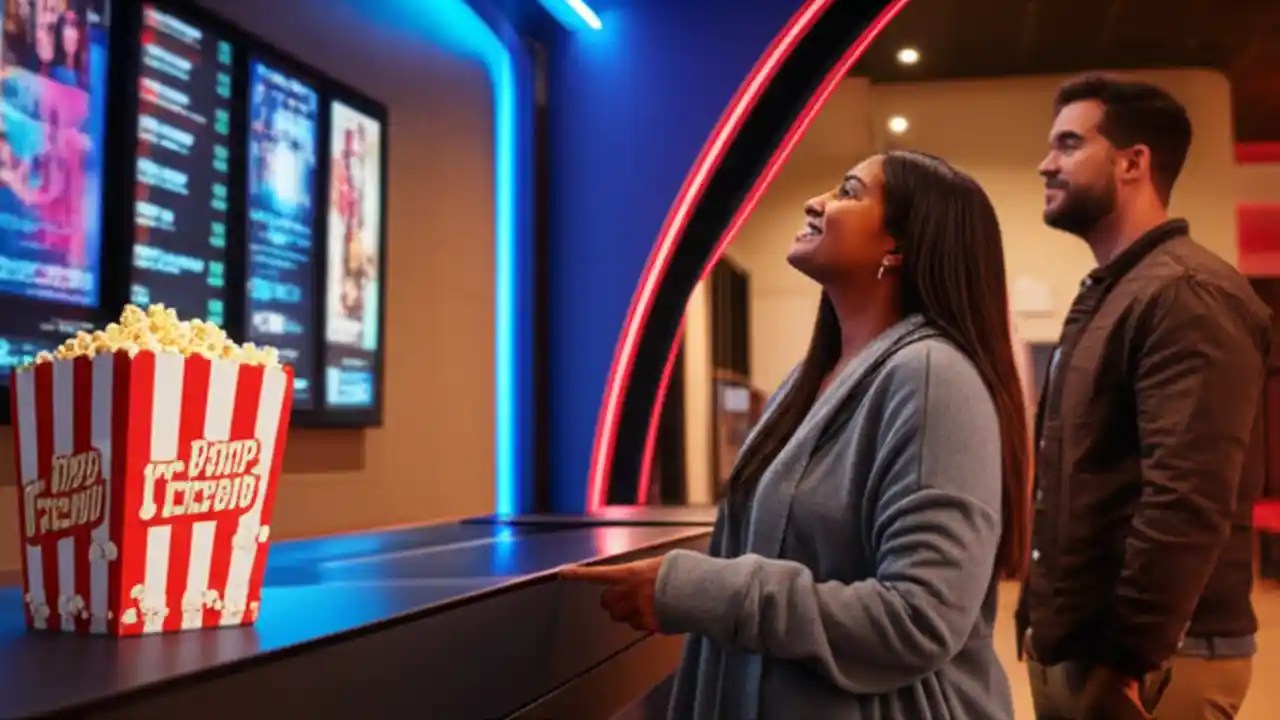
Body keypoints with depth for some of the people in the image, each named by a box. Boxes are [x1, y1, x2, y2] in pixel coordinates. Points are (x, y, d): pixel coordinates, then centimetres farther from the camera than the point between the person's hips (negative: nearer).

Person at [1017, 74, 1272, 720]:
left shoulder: (1188, 294, -16)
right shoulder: (1103, 296, 15)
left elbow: (1188, 502, -25)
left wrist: (1130, 657, -21)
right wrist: (1044, 618, 14)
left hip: (1152, 659, -9)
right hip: (1073, 645, 9)